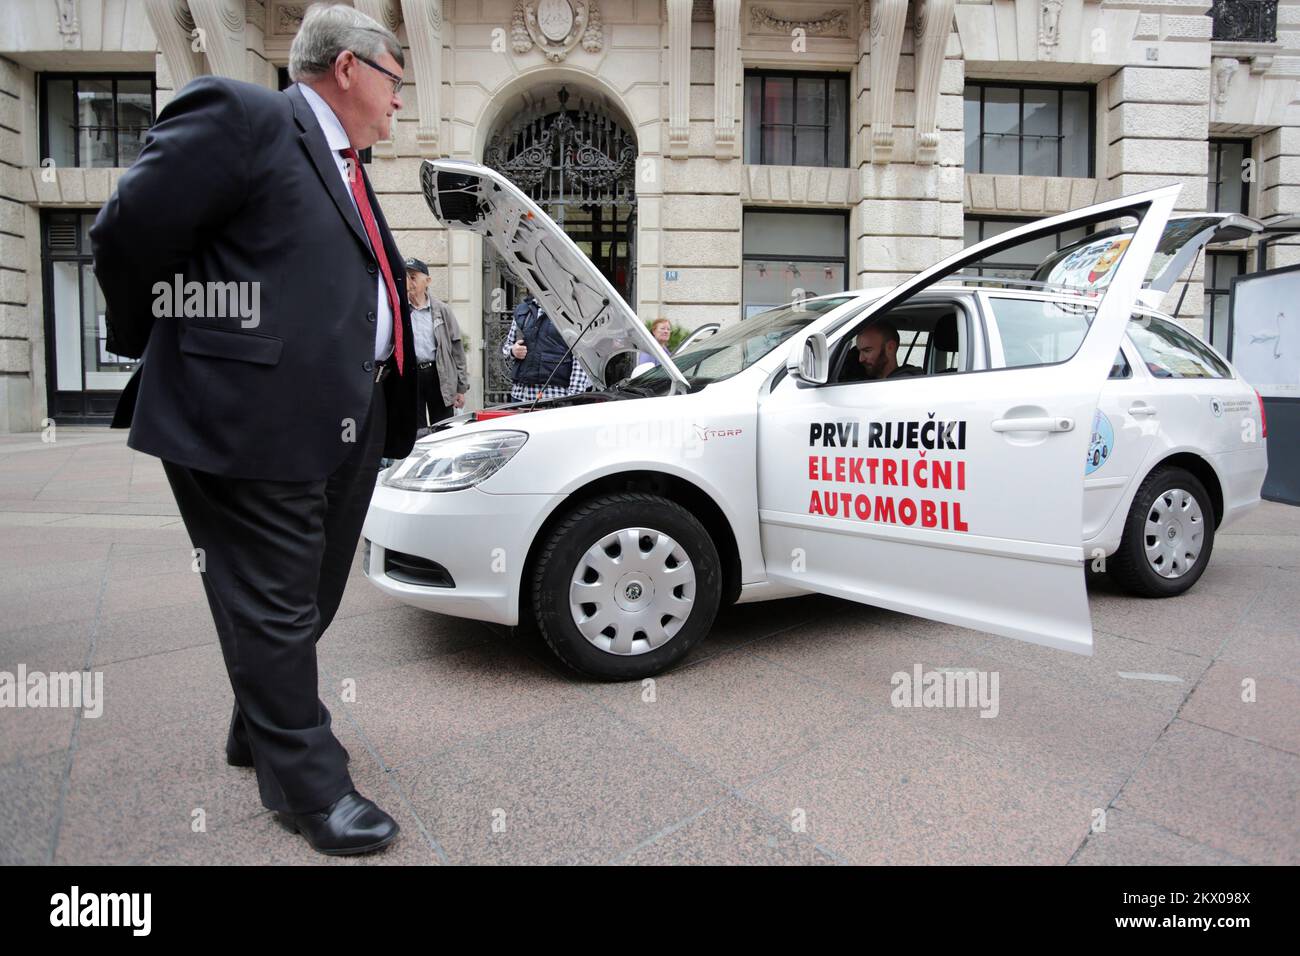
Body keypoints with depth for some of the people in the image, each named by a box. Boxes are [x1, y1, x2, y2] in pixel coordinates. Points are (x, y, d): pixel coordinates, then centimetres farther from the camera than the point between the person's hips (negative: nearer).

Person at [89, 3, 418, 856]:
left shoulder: (346, 168, 21)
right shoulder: (239, 115, -7)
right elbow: (126, 237, -8)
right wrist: (171, 348, 3)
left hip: (350, 425, 9)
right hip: (254, 420, -9)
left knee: (310, 603, 19)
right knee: (274, 610, 3)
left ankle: (262, 733, 39)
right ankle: (308, 783, 17)